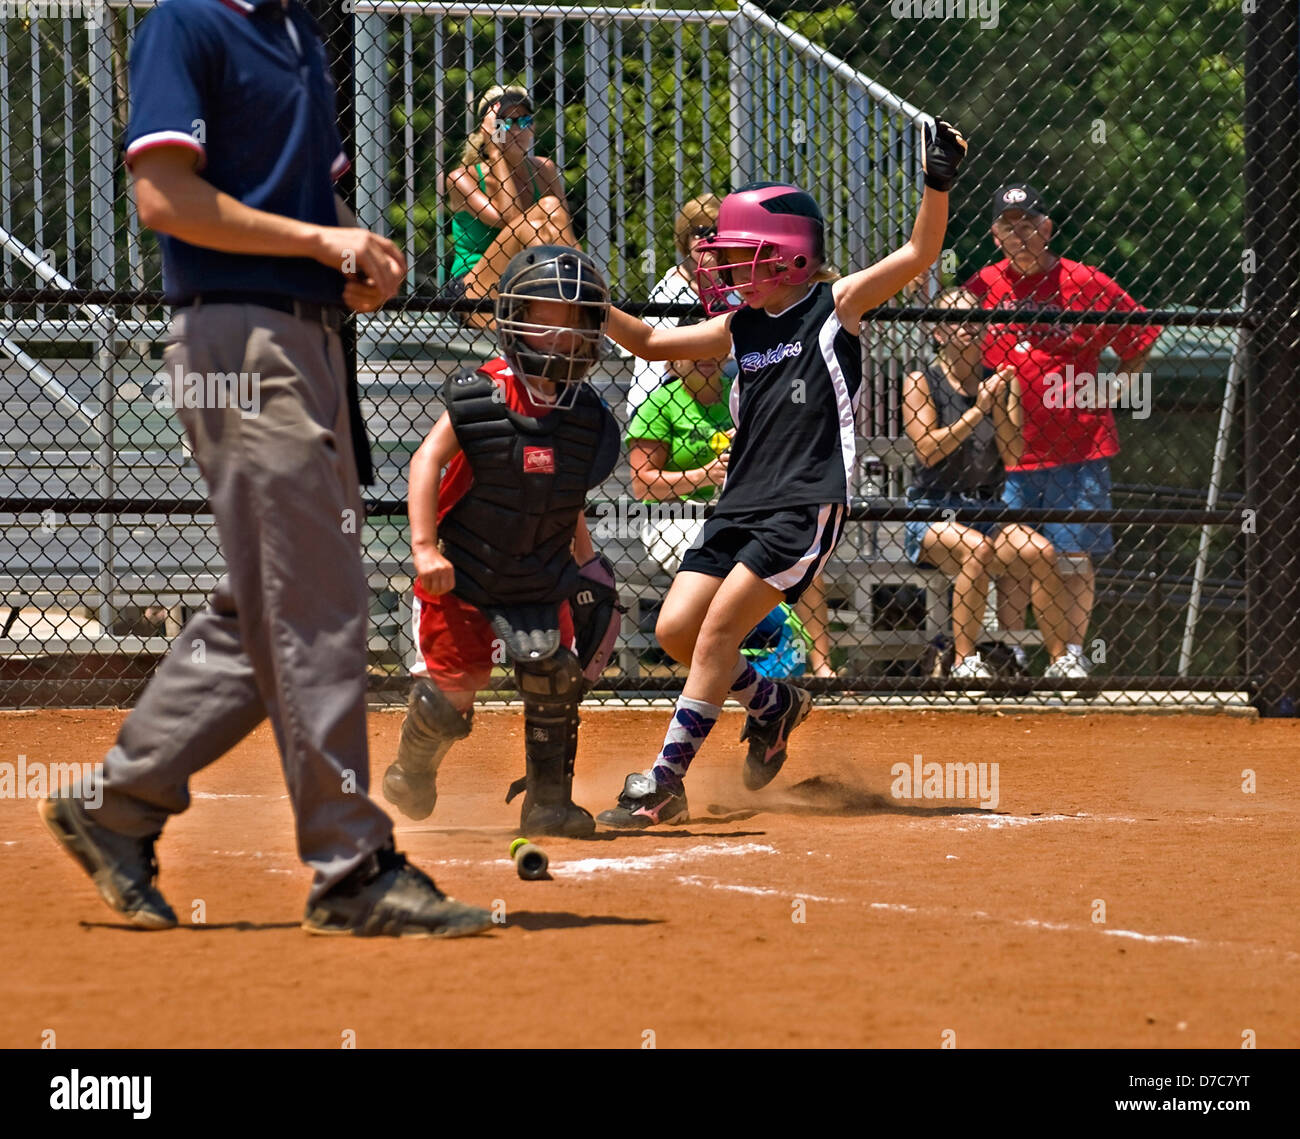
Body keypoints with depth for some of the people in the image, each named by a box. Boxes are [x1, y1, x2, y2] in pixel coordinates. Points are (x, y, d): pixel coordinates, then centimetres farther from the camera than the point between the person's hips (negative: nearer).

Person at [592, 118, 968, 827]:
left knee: (718, 626, -14)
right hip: (742, 501, 7)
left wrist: (938, 184, -24)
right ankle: (774, 703, 25)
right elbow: (652, 342, 22)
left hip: (808, 502, -7)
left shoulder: (834, 307, -2)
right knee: (675, 630, 0)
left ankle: (665, 782, -11)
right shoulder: (742, 326, 15)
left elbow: (918, 256, -11)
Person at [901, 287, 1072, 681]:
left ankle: (1061, 659, -18)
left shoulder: (1002, 383, 11)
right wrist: (977, 412, -15)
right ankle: (964, 660, -29)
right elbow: (928, 450, -12)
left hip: (988, 510, 4)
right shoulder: (922, 383, 1)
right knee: (977, 548, -35)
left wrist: (998, 407, -11)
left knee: (1040, 551, -24)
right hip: (933, 511, -4)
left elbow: (1013, 456, 2)